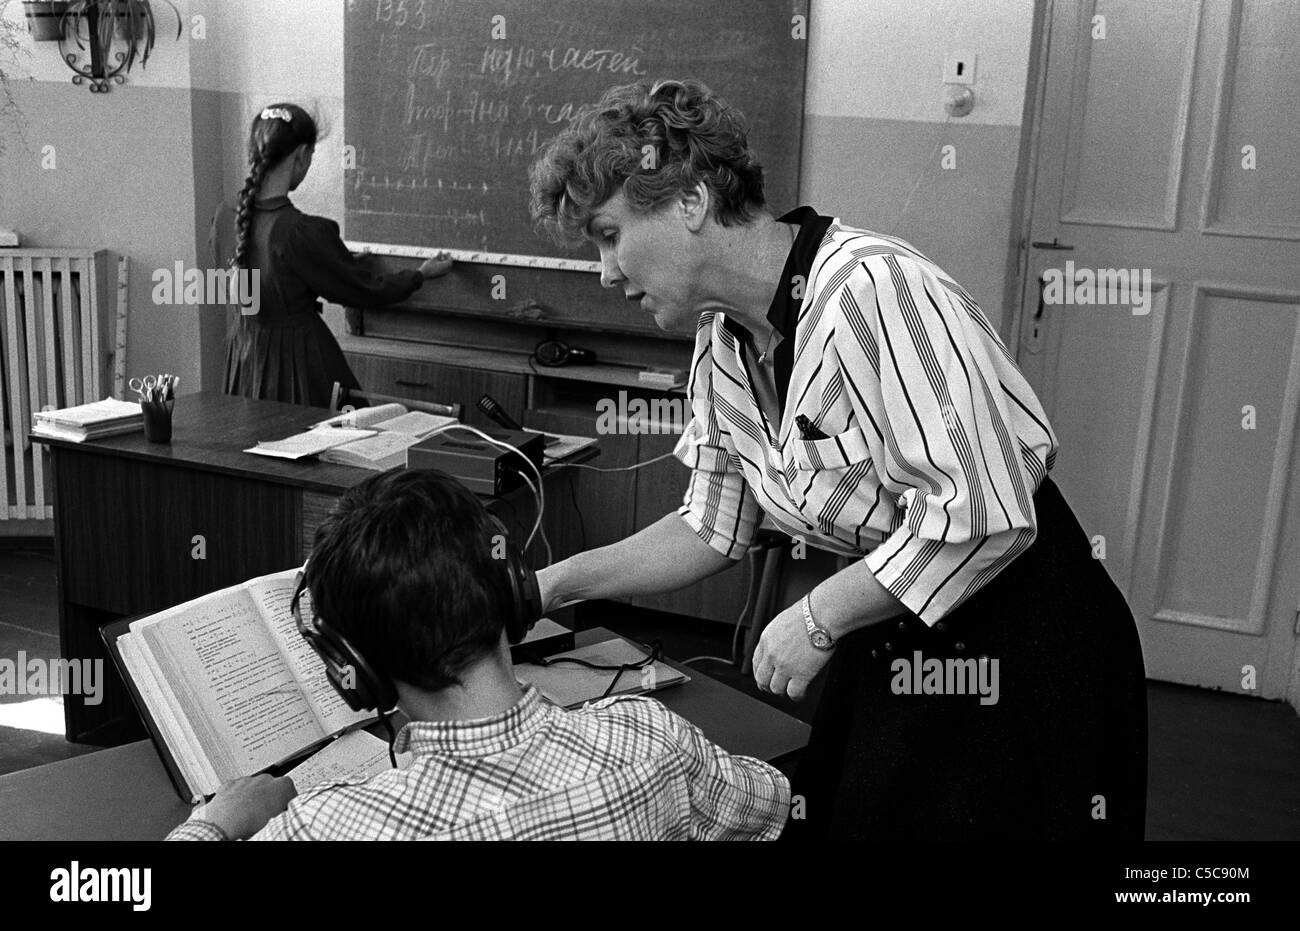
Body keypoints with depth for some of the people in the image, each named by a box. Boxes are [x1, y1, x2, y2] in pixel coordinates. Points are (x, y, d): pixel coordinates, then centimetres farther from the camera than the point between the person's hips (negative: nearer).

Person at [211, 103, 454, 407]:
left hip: (243, 356, 7)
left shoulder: (224, 218, -5)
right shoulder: (303, 232, -26)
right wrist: (422, 274, 6)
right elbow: (364, 289, -12)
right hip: (297, 358, -7)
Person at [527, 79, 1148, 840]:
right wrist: (558, 582, 1)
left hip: (1022, 655, -7)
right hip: (887, 649, 7)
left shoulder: (870, 290, -27)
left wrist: (816, 619, -20)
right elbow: (713, 526, 9)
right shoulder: (723, 342, 1)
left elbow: (982, 521, -29)